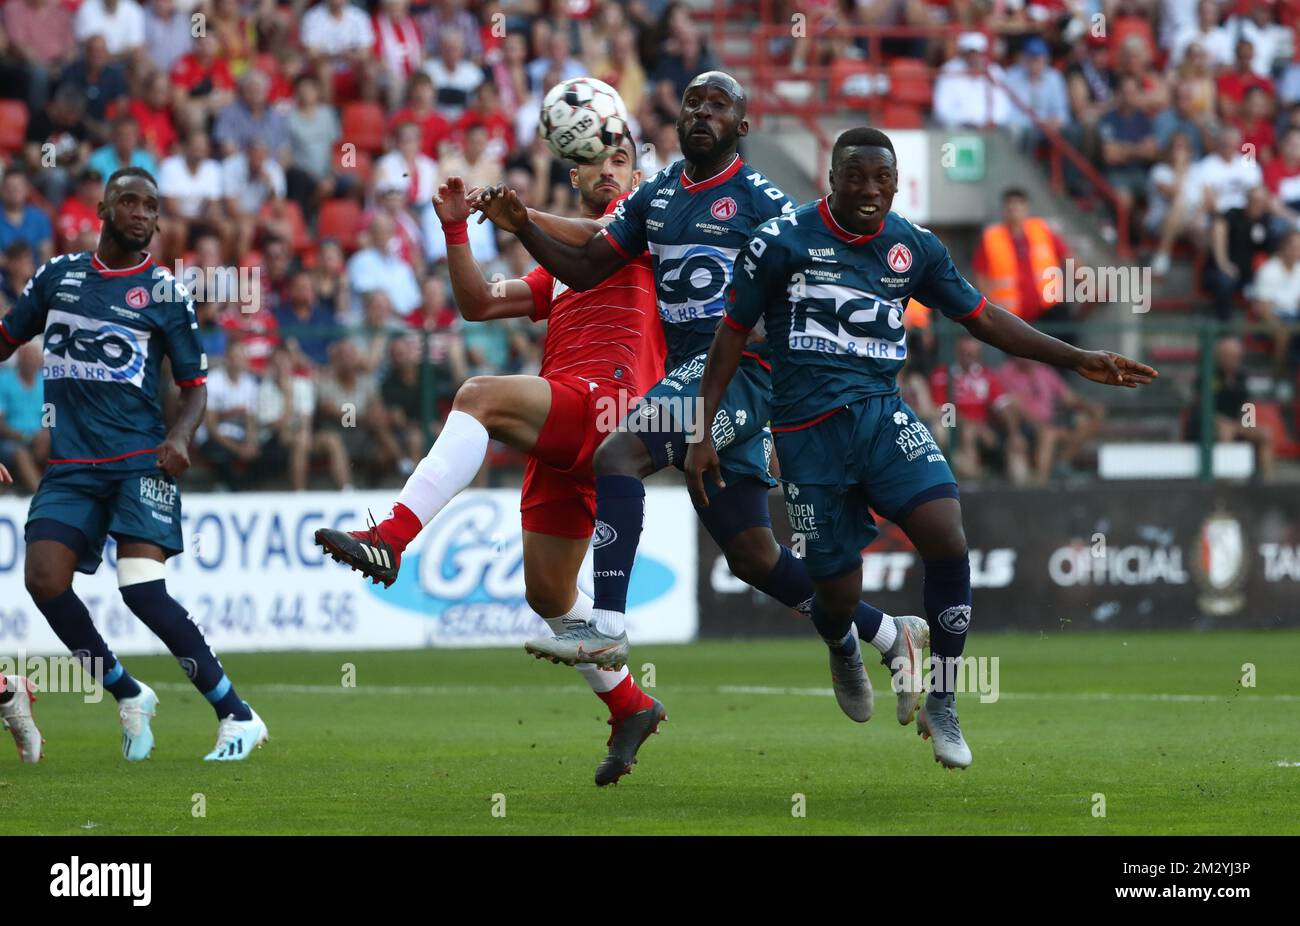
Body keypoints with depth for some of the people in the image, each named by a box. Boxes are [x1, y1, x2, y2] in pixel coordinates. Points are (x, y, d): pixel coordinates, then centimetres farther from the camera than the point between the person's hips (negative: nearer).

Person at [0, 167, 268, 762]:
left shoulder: (166, 293, 3)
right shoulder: (59, 276, 11)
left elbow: (194, 384, 5)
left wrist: (180, 436, -14)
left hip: (140, 460, -4)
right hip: (71, 462, 4)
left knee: (143, 589, -20)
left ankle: (238, 716, -11)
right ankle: (129, 698, 8)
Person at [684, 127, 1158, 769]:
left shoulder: (914, 248, 6)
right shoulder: (781, 242, -4)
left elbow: (981, 317, 15)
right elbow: (732, 334, 4)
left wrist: (1075, 360, 11)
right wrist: (702, 433, 1)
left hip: (882, 415, 3)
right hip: (808, 429, -2)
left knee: (947, 538, -22)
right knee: (839, 595, -1)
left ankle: (941, 703, -6)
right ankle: (844, 654, 41)